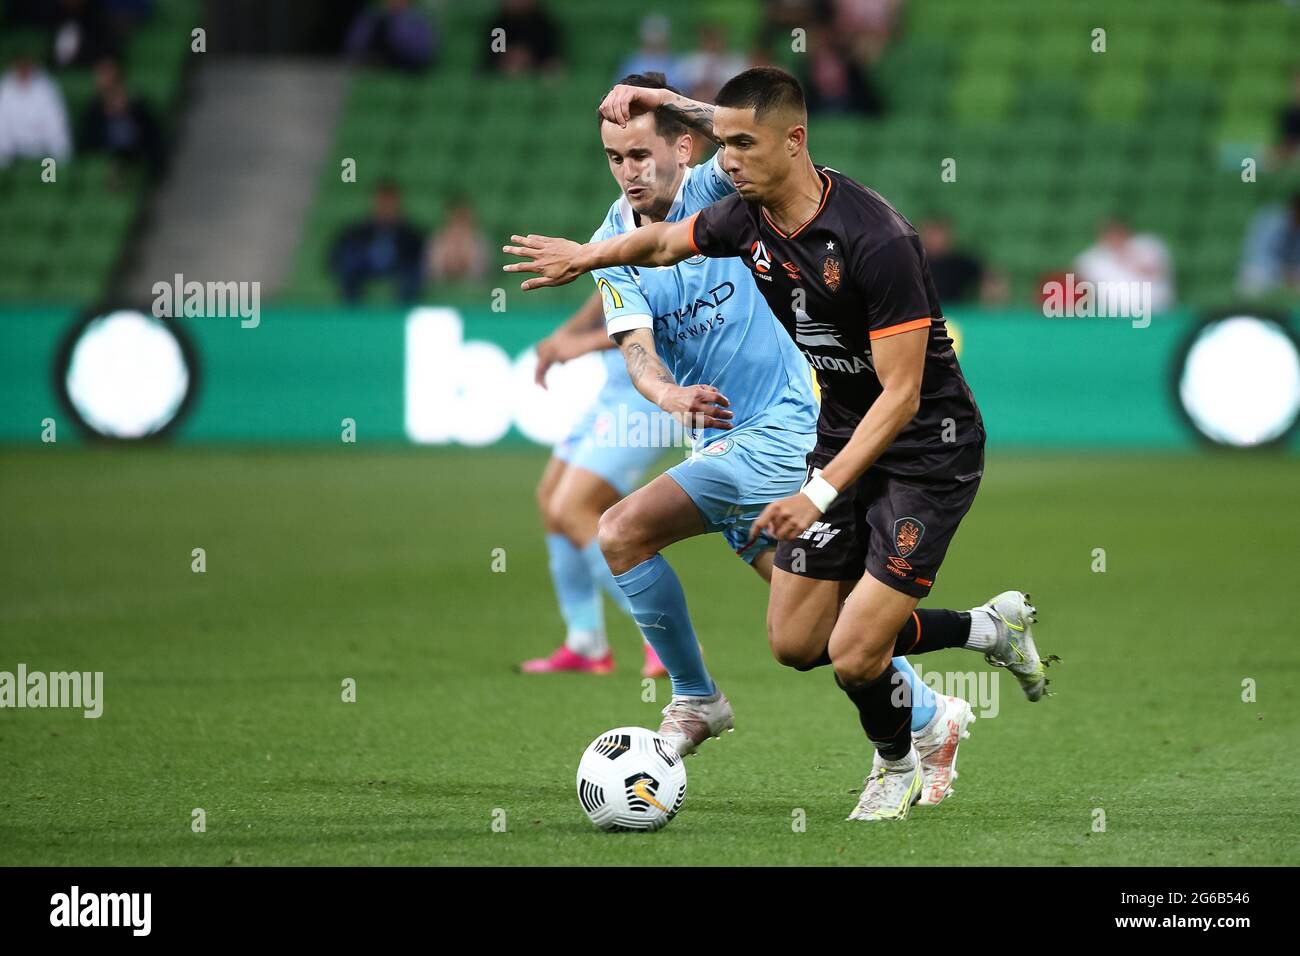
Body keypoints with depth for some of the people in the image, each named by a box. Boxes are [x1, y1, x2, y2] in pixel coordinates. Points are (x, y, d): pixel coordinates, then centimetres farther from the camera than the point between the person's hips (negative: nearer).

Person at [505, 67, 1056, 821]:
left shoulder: (875, 239, -28)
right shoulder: (747, 220, -6)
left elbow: (900, 395, -29)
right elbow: (666, 241, 20)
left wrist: (820, 493, -34)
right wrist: (589, 255, 20)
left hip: (928, 451, -8)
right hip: (844, 436, 8)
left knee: (855, 657, -15)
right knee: (795, 643, 9)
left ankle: (898, 765, 20)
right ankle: (990, 627, 27)